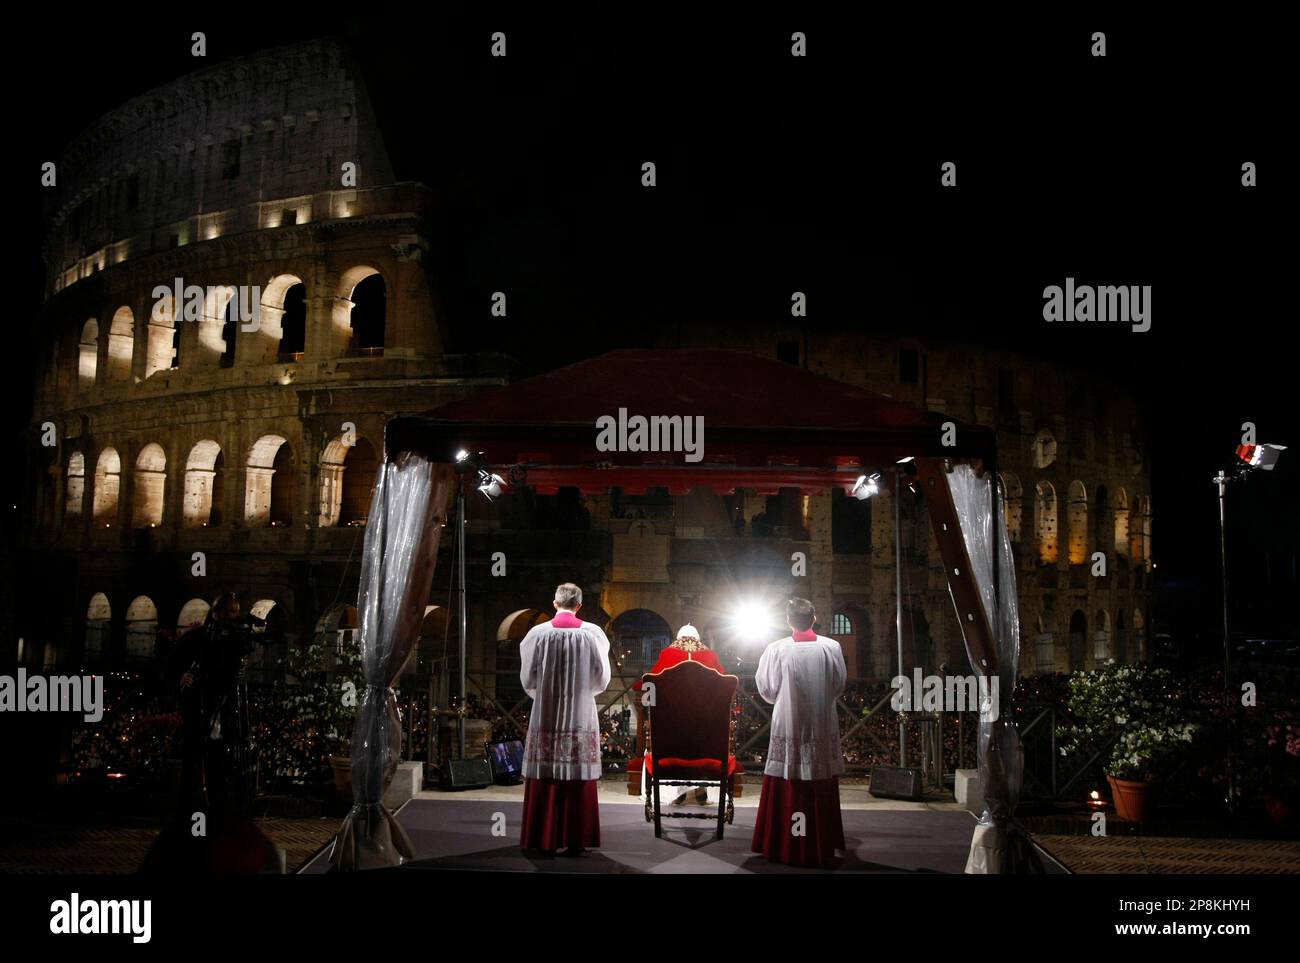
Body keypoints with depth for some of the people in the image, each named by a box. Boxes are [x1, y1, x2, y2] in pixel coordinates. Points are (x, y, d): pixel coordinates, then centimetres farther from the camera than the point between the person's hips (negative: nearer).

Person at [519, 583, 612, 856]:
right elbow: (602, 679, 1)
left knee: (545, 781, 7)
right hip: (581, 718, 0)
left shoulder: (538, 633, -7)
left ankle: (546, 840, 10)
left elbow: (528, 679, 1)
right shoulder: (592, 633, -7)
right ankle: (575, 840, 9)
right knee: (578, 779, 6)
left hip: (545, 716, 0)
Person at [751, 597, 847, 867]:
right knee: (821, 789, 9)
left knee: (786, 790, 5)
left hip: (787, 727, -1)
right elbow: (840, 684, 6)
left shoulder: (776, 649, -10)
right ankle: (822, 843, 16)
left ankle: (783, 844, 9)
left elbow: (765, 688, 1)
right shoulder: (832, 647, -6)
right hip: (823, 729, 1)